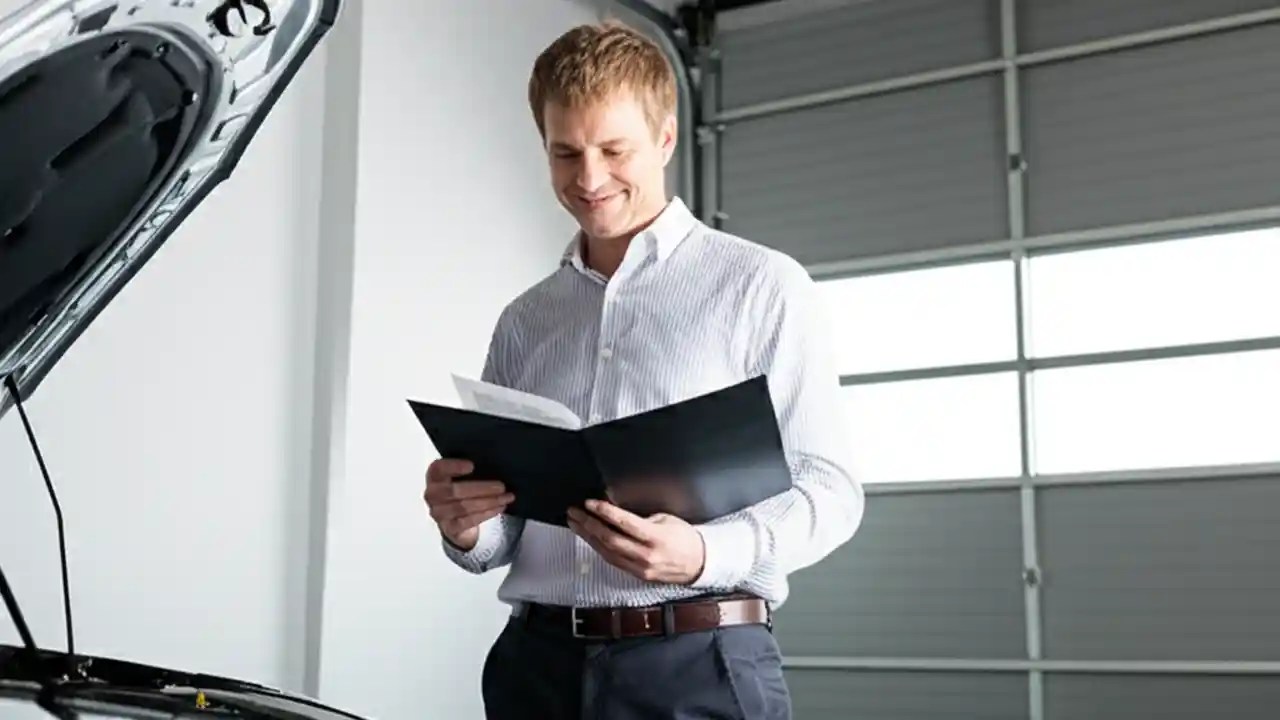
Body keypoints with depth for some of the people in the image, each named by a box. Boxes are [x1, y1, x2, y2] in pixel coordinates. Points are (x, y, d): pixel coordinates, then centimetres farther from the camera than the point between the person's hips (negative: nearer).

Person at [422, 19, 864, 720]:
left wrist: (706, 555, -21)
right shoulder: (523, 321, 13)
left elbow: (827, 487, -5)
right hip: (537, 662, 4)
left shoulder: (763, 285, -1)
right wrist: (466, 526, -7)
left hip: (698, 664, -4)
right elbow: (500, 531, 16)